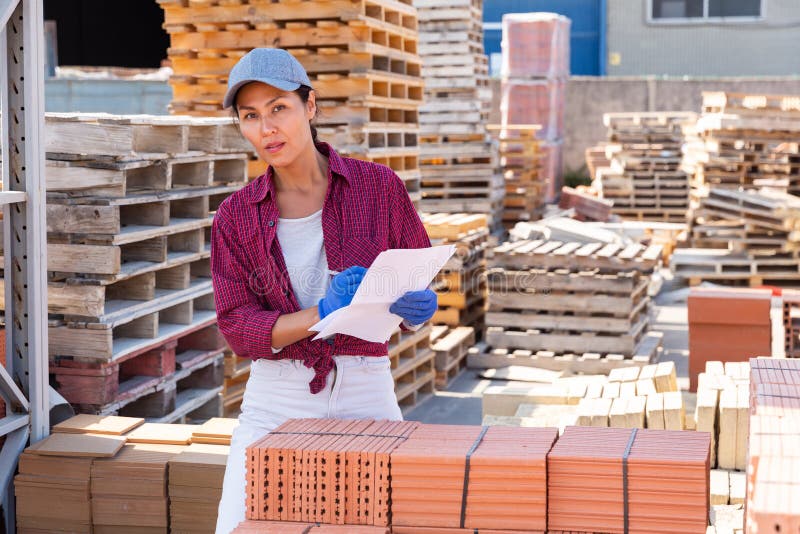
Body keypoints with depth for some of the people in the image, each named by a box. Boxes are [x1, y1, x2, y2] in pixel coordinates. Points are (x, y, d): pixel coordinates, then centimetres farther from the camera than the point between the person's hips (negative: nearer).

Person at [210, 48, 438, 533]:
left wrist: (414, 309, -20)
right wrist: (322, 313, -20)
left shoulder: (378, 187, -1)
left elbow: (419, 291, 5)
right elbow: (237, 327, -4)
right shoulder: (236, 215, 3)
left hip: (364, 394, -1)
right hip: (276, 400, 1)